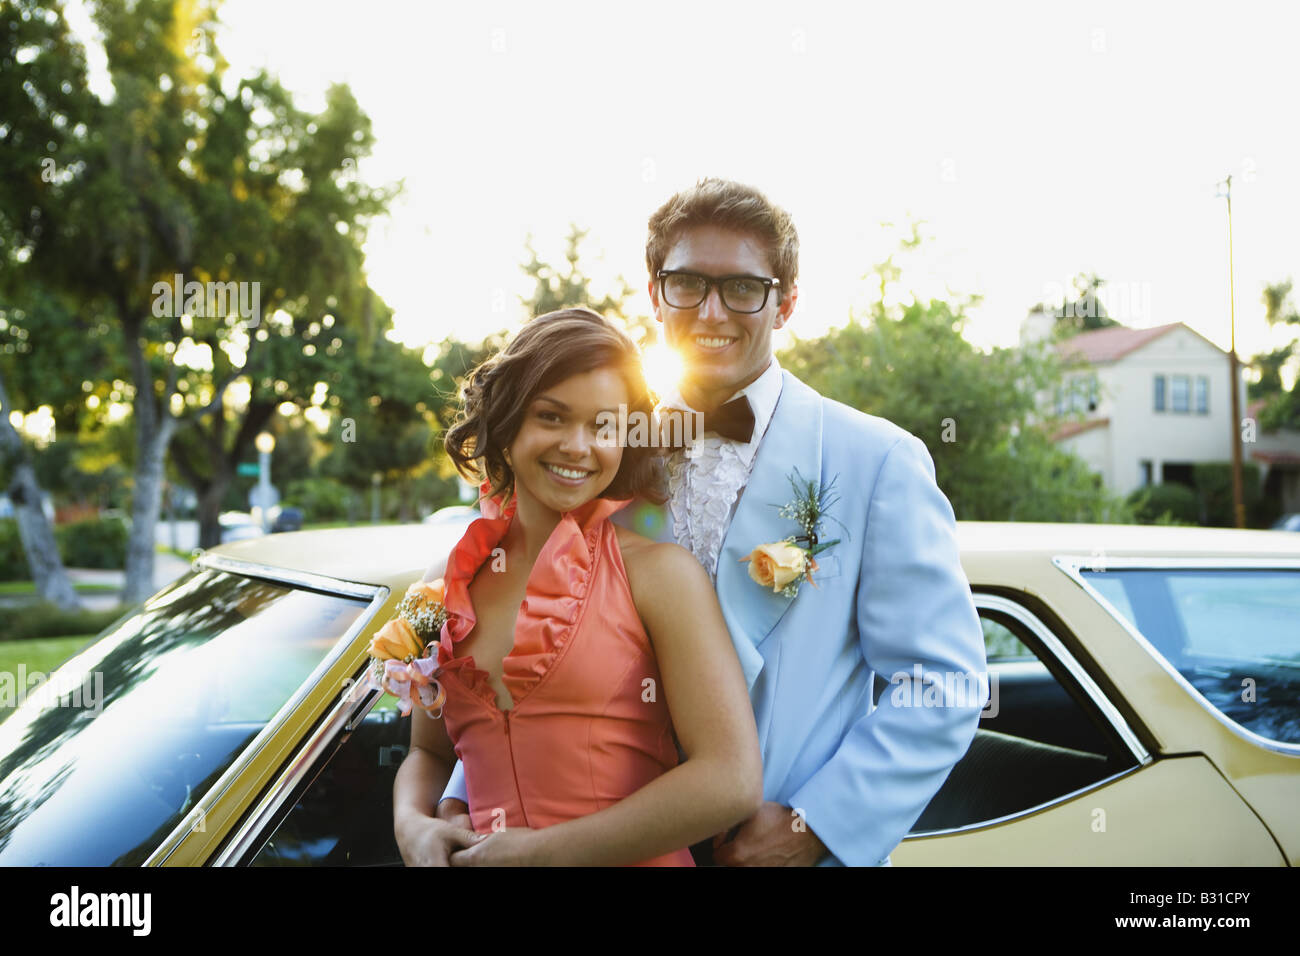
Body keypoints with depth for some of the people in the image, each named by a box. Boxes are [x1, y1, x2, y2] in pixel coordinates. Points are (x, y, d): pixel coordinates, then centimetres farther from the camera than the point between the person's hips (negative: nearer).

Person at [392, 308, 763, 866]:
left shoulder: (659, 571, -11)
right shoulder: (446, 582, 3)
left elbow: (732, 782, -18)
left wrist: (543, 851, -16)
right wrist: (411, 826, -8)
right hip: (473, 855, 3)